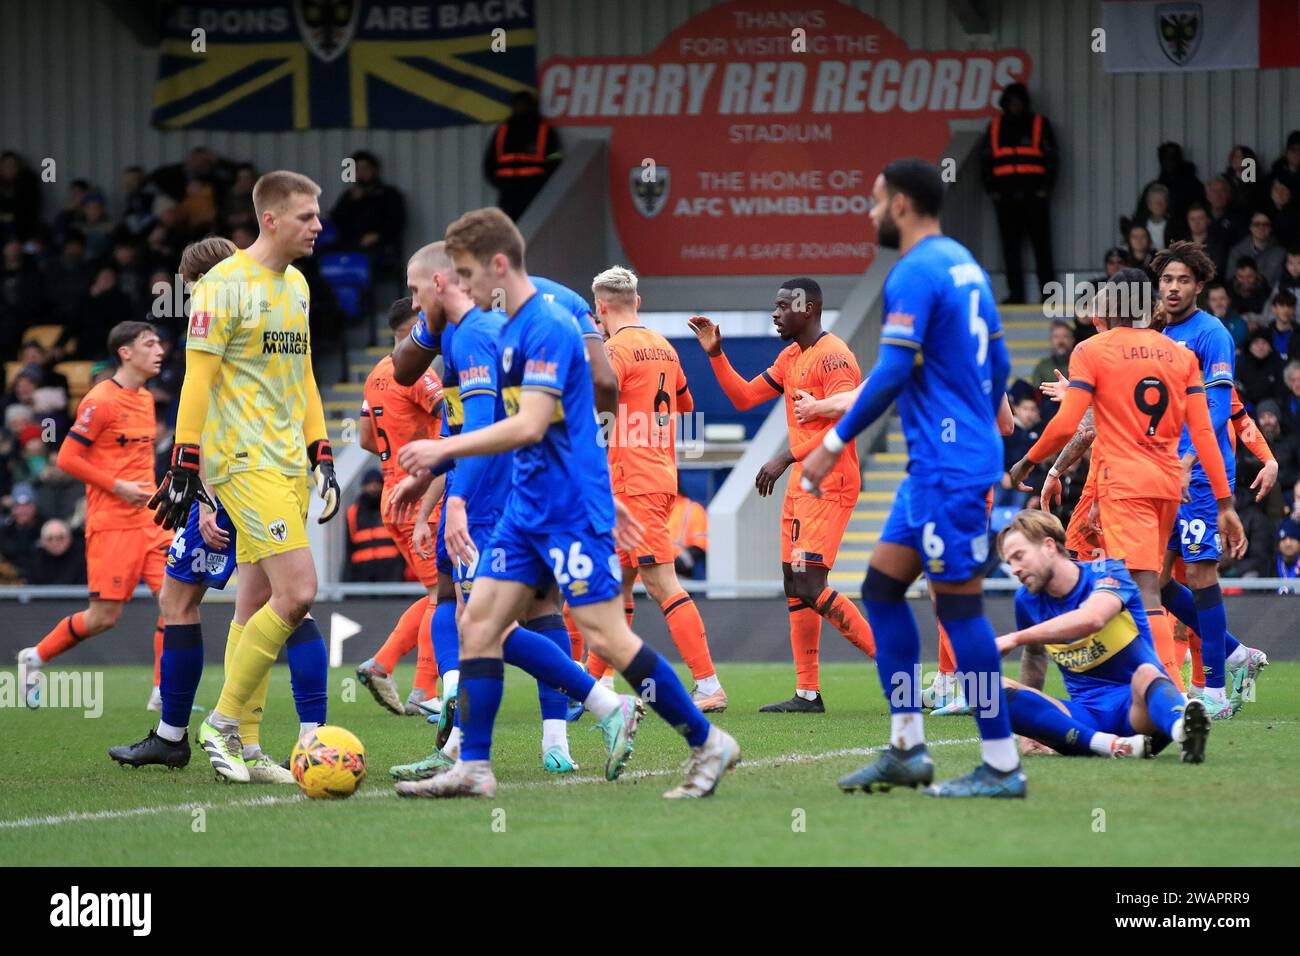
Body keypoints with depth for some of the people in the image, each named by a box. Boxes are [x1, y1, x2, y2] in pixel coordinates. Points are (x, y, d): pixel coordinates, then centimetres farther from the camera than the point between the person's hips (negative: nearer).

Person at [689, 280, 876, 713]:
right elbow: (743, 397, 22)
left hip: (829, 485, -10)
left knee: (810, 587, -17)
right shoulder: (791, 357, 16)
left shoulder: (833, 356, -14)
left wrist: (787, 457, -24)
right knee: (795, 588, 9)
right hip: (802, 483, 10)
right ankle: (808, 693, 12)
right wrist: (715, 354, 11)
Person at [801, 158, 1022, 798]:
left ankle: (1002, 766, -6)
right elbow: (997, 364, 21)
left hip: (947, 467, -10)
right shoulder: (963, 264, 16)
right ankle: (906, 749, 13)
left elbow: (893, 372, -20)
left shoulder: (915, 272, -13)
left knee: (958, 604, -7)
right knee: (882, 588, 13)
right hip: (937, 464, 10)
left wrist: (835, 443, -13)